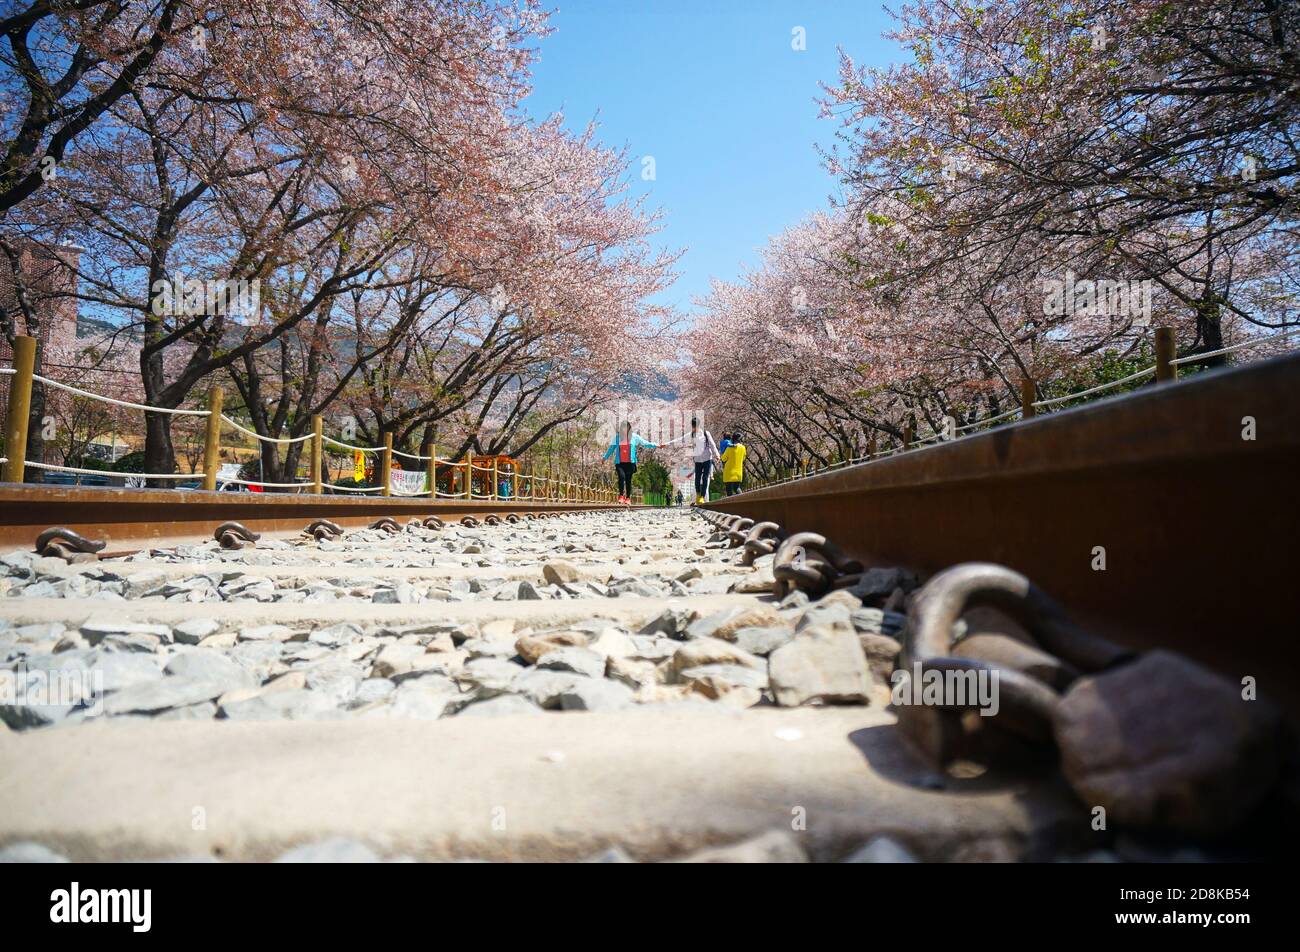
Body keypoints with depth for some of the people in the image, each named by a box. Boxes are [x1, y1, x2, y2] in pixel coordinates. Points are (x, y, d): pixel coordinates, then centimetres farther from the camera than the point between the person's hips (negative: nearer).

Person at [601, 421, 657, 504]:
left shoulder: (634, 436, 7)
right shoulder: (617, 436, 8)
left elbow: (645, 443, 10)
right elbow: (611, 448, 18)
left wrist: (656, 445, 3)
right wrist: (605, 457, 23)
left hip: (630, 462, 1)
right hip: (619, 463, 0)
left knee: (628, 480, 2)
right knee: (621, 477, -20)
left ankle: (628, 498, 13)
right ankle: (621, 496, -6)